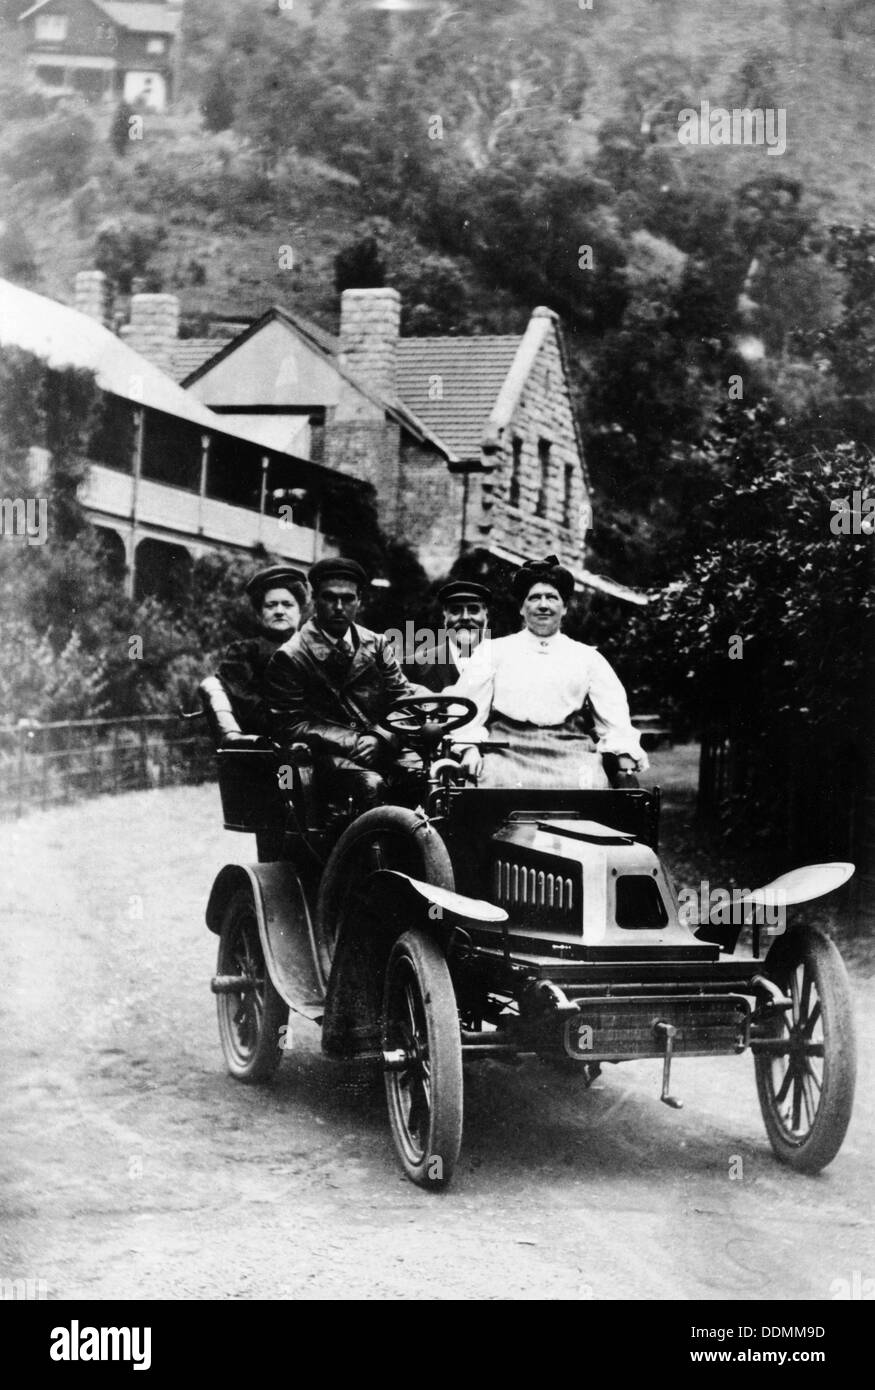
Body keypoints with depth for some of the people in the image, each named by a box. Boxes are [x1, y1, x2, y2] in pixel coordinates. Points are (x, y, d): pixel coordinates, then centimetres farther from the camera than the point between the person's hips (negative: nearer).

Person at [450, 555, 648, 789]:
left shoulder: (587, 657, 22)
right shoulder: (493, 651, 18)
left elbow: (613, 708, 14)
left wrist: (625, 750, -6)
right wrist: (470, 746, -10)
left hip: (567, 750, 1)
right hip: (509, 749, -1)